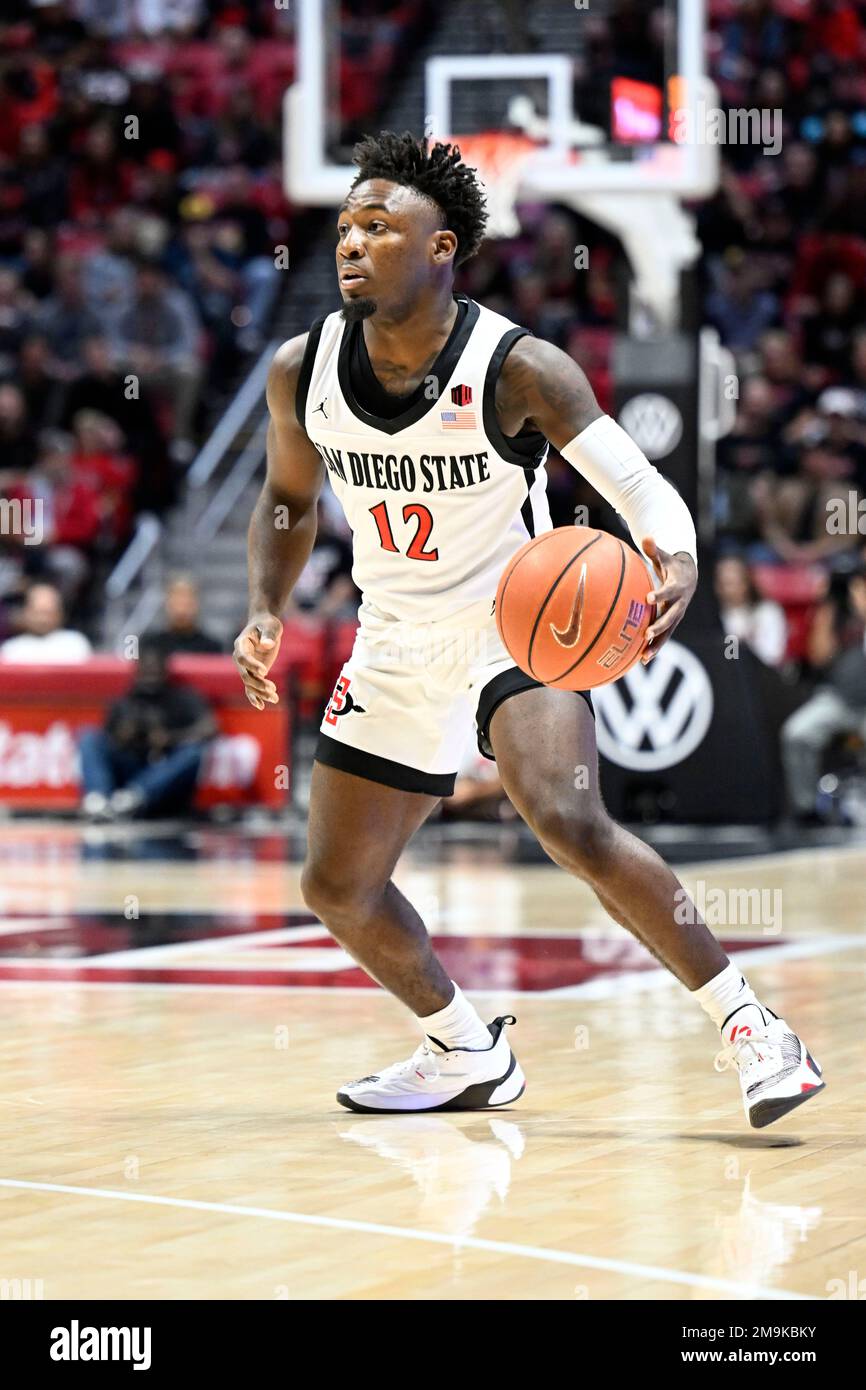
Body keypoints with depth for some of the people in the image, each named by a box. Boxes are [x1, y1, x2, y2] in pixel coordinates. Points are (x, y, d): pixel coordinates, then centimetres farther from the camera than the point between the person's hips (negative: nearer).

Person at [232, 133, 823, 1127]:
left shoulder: (516, 369, -20)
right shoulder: (302, 372, -7)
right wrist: (266, 612, -5)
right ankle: (466, 1054, 33)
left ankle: (745, 1025, -18)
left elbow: (640, 486, -22)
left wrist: (676, 560, -45)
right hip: (396, 646, 6)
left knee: (570, 824, -30)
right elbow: (288, 497, 12)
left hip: (512, 626, -6)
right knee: (337, 886, 8)